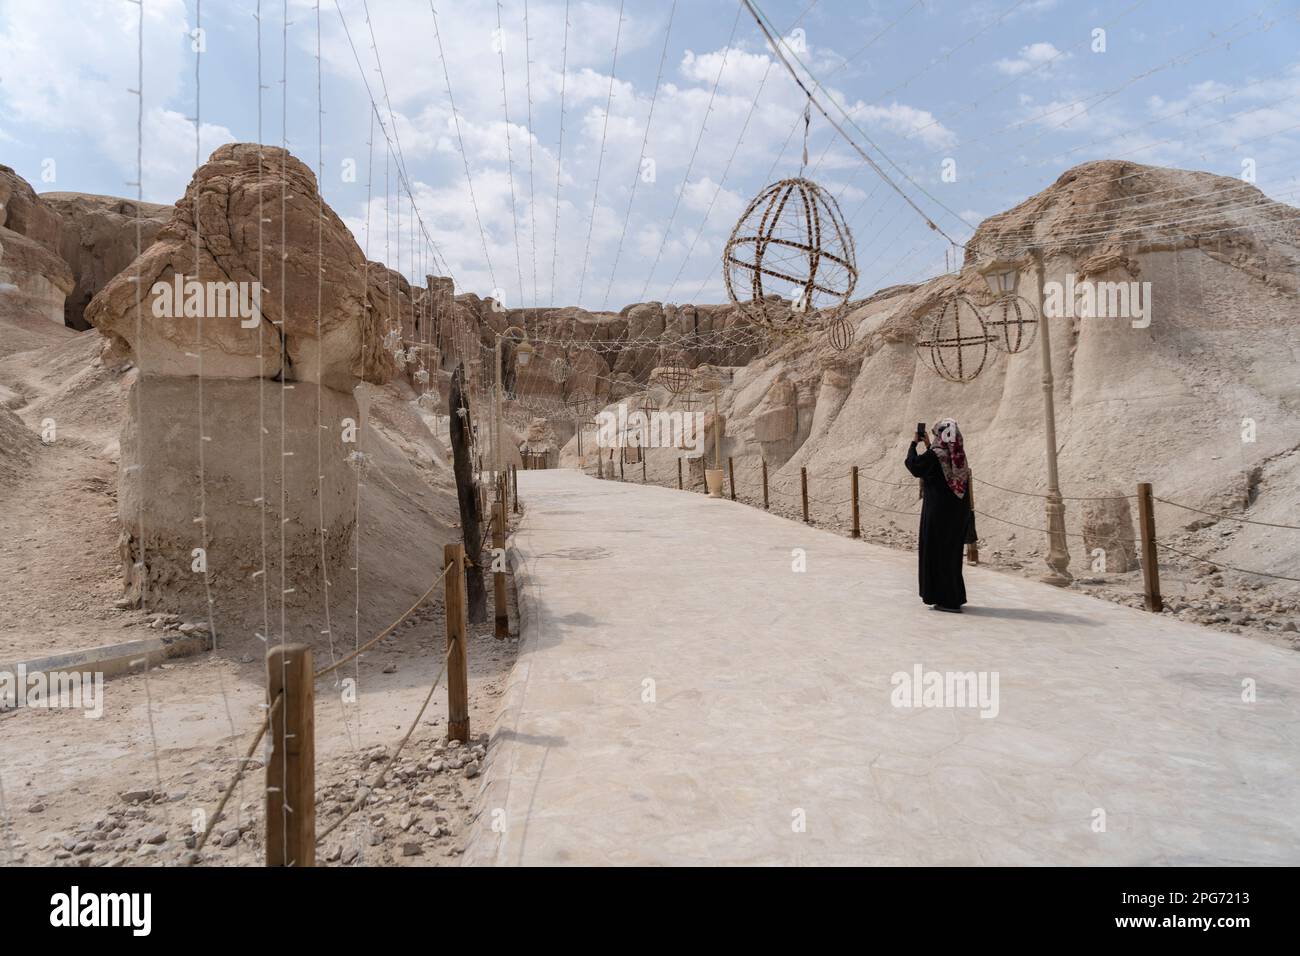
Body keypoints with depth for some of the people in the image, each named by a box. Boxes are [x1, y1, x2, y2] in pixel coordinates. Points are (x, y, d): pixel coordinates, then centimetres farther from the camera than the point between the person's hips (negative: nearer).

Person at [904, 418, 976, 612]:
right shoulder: (959, 455, 5)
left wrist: (914, 443, 6)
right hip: (958, 511, 7)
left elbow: (912, 463, -7)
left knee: (938, 553, 2)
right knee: (952, 553, 17)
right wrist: (928, 445, 25)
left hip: (938, 511, -7)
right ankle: (955, 597, 26)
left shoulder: (935, 454, -17)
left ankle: (947, 600, 4)